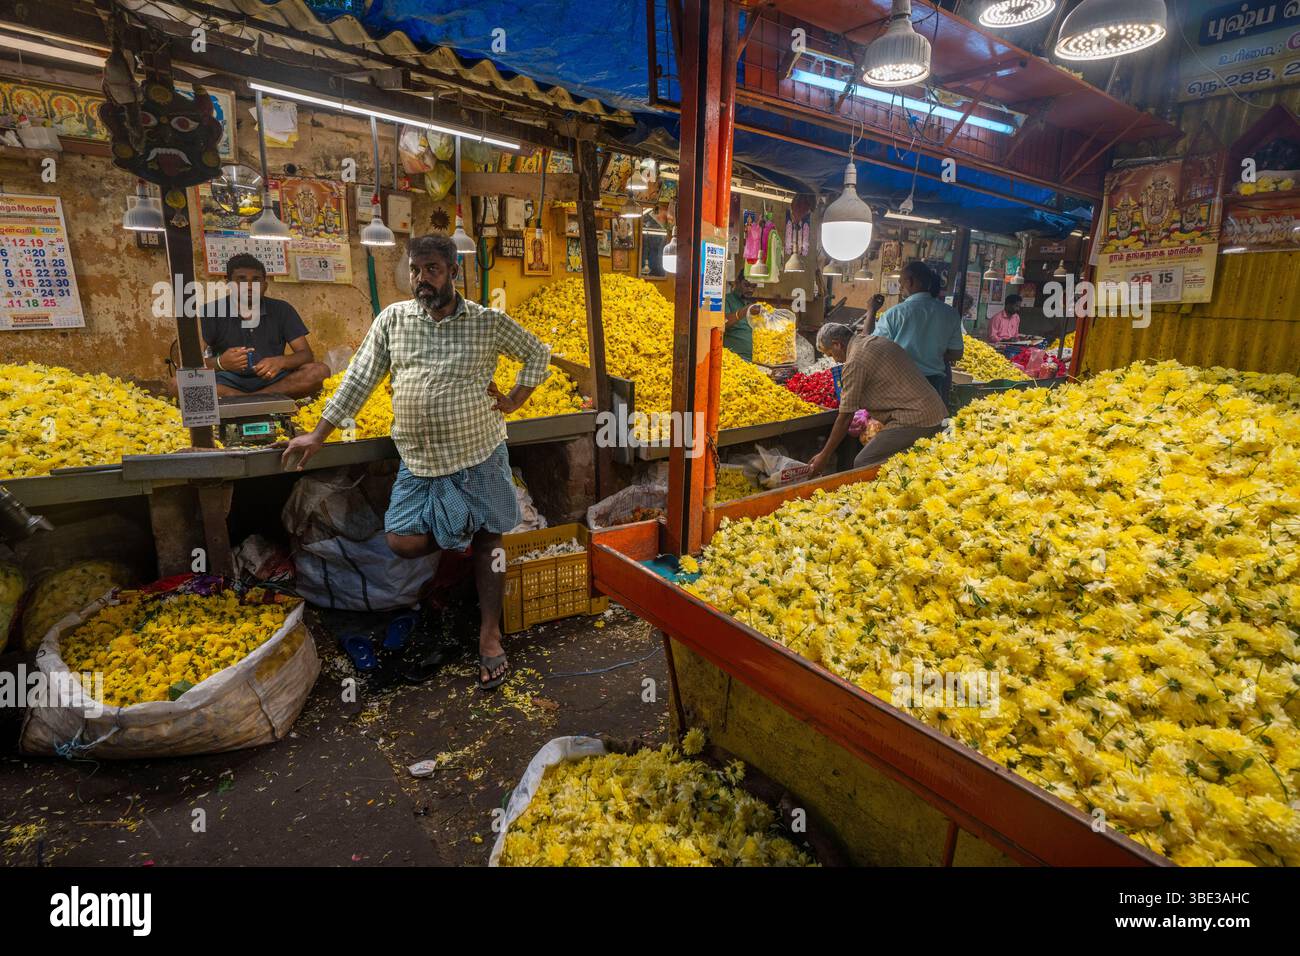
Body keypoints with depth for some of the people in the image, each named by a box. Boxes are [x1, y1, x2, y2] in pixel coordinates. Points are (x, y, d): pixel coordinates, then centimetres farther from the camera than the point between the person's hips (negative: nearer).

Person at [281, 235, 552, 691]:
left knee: (486, 538, 4)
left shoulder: (488, 322, -3)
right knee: (404, 542, -4)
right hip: (418, 460, 2)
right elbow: (359, 379, 5)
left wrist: (513, 401, -1)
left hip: (479, 452, -2)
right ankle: (459, 536, 28)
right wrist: (318, 434, 4)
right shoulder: (392, 319, 3)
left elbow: (538, 353, 9)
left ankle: (489, 634, 16)